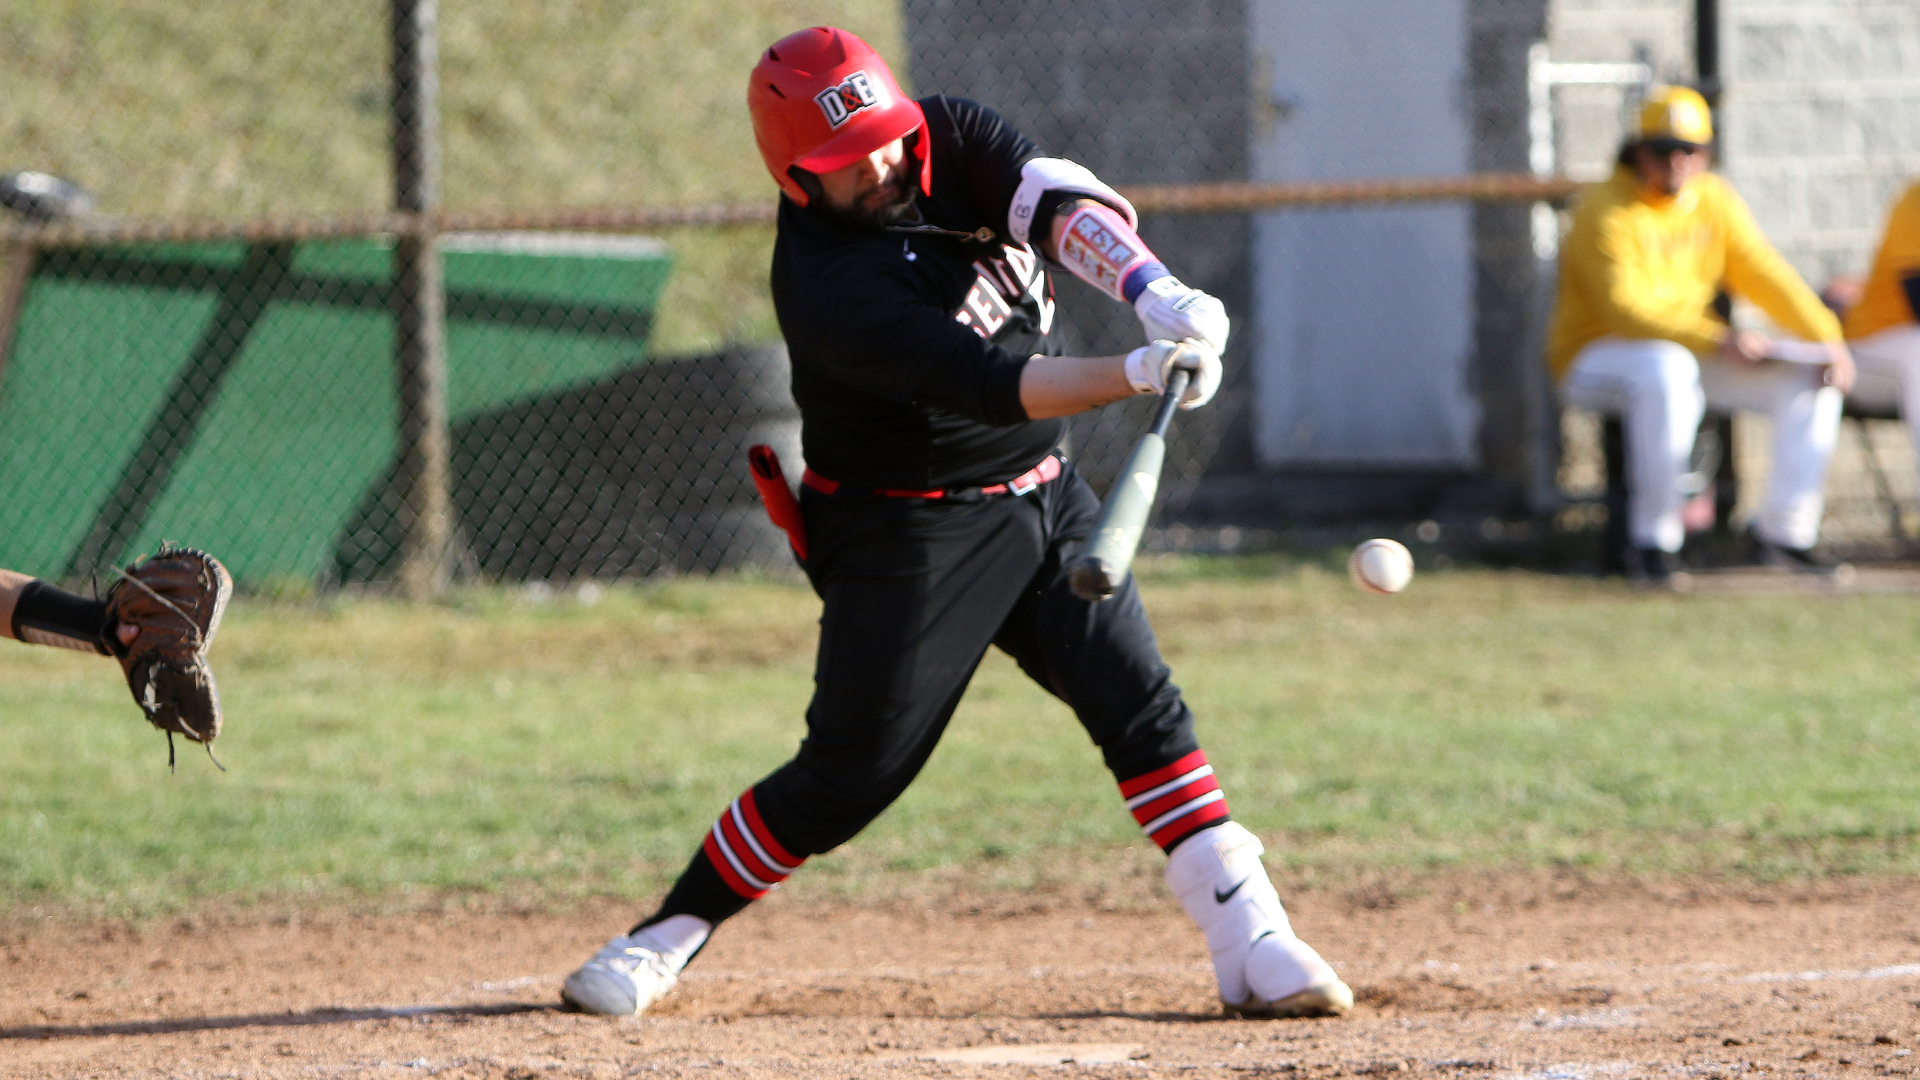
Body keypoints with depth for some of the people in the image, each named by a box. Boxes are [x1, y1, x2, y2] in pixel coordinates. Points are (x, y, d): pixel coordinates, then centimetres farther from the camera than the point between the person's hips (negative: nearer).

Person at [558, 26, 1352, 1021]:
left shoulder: (951, 139, -8)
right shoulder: (825, 287, -26)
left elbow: (1059, 203, -25)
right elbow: (987, 381, -34)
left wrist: (1152, 291, -44)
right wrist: (1139, 374, -46)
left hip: (1041, 494, 6)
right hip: (909, 532, -6)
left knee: (1142, 707, -3)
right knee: (850, 777, -5)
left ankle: (1253, 946, -4)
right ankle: (665, 938, 10)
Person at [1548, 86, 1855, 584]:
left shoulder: (1714, 200, 5)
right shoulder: (1606, 210, -17)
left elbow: (1765, 276, 4)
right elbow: (1625, 309, -27)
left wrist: (1825, 337, -10)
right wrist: (1717, 340, -36)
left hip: (1692, 352, 7)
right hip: (1592, 362, -7)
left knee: (1810, 379, -8)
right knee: (1669, 370, -41)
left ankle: (1783, 532, -1)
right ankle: (1653, 542, -32)